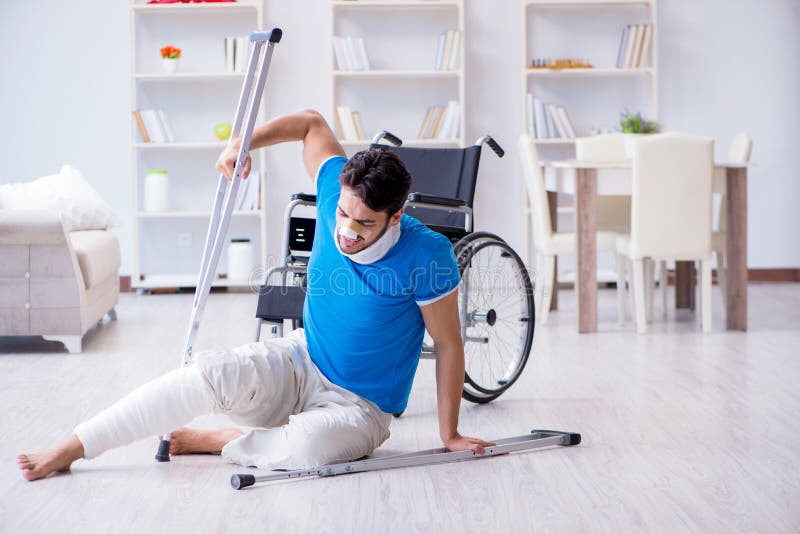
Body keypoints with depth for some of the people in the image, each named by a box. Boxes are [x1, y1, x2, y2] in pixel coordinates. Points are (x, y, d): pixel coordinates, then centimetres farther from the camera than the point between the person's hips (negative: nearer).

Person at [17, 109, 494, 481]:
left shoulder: (426, 254, -23)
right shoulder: (338, 193, -11)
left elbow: (449, 343, -13)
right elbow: (312, 123, 7)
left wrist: (450, 435, -10)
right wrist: (245, 144, -5)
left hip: (359, 405, -4)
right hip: (298, 363, 4)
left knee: (307, 445, -39)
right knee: (209, 372, -24)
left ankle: (207, 440, -12)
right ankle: (73, 448, -19)